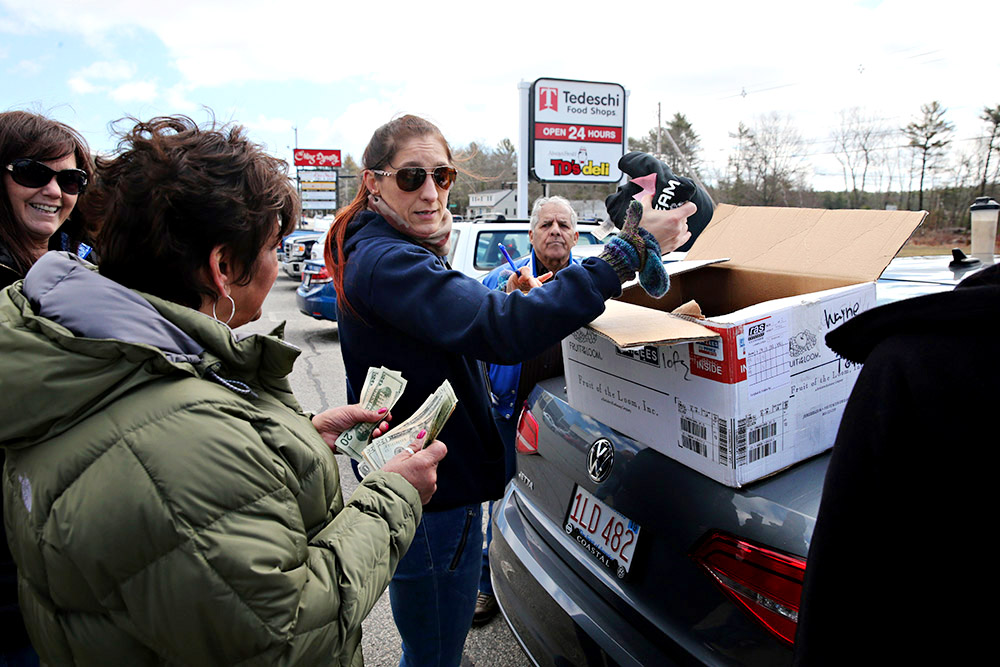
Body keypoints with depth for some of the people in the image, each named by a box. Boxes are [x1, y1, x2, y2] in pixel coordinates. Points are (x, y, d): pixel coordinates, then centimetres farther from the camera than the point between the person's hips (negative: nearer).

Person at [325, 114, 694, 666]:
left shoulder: (376, 252, 9)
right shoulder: (386, 263, -25)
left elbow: (454, 323, 16)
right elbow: (502, 331, -38)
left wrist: (506, 302, -2)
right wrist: (630, 250, -35)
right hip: (430, 496, -10)